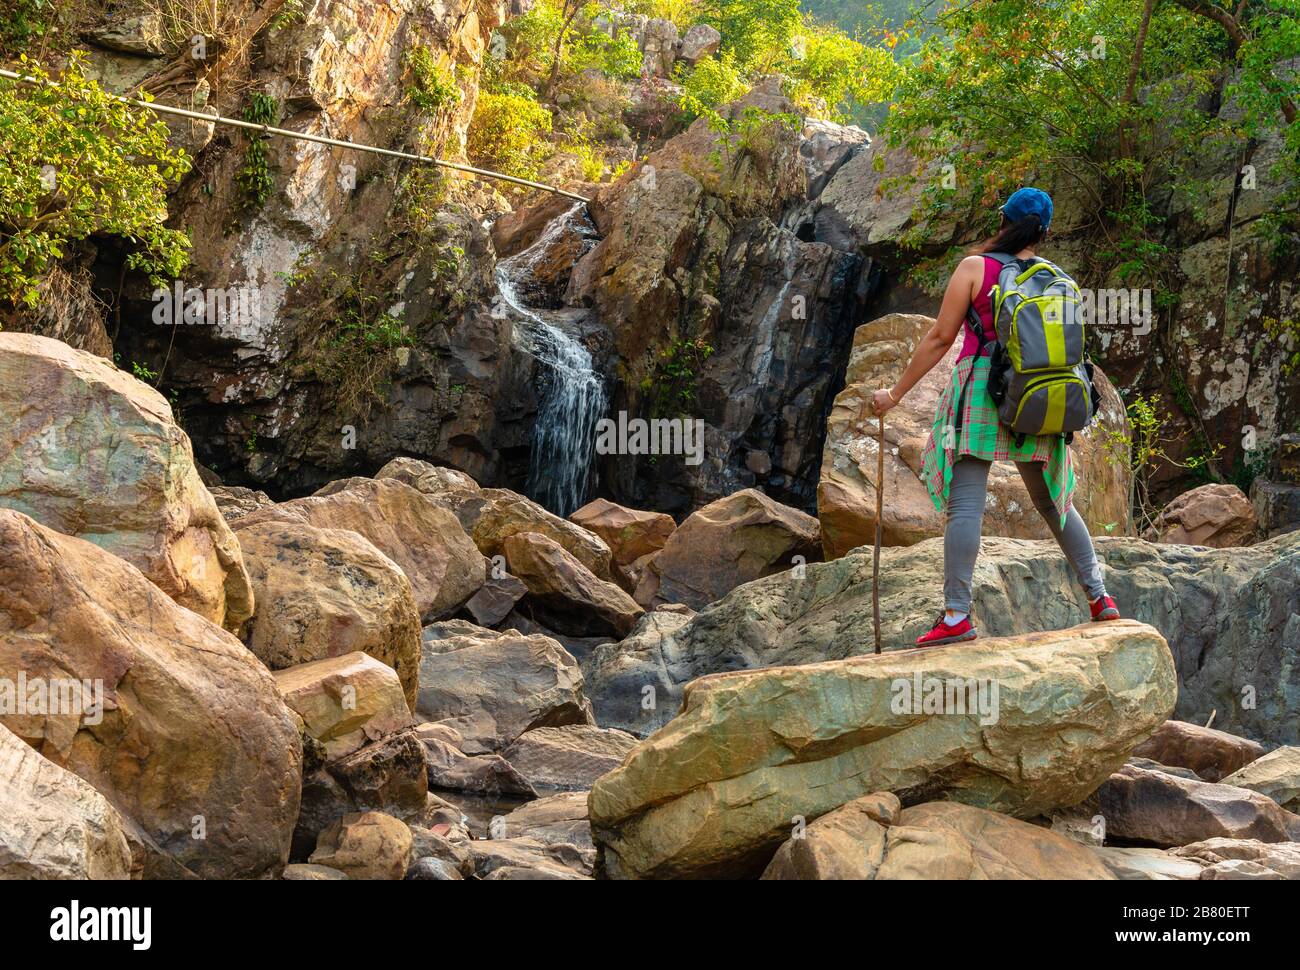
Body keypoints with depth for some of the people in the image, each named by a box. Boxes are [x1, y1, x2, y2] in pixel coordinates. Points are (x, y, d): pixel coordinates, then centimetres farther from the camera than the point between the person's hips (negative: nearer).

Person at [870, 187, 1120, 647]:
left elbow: (940, 338, -3)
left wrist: (896, 392, 4)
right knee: (1053, 502, 18)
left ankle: (957, 615, -15)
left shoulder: (975, 267, -1)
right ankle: (1098, 596, 18)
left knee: (965, 504, -7)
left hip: (980, 389, -5)